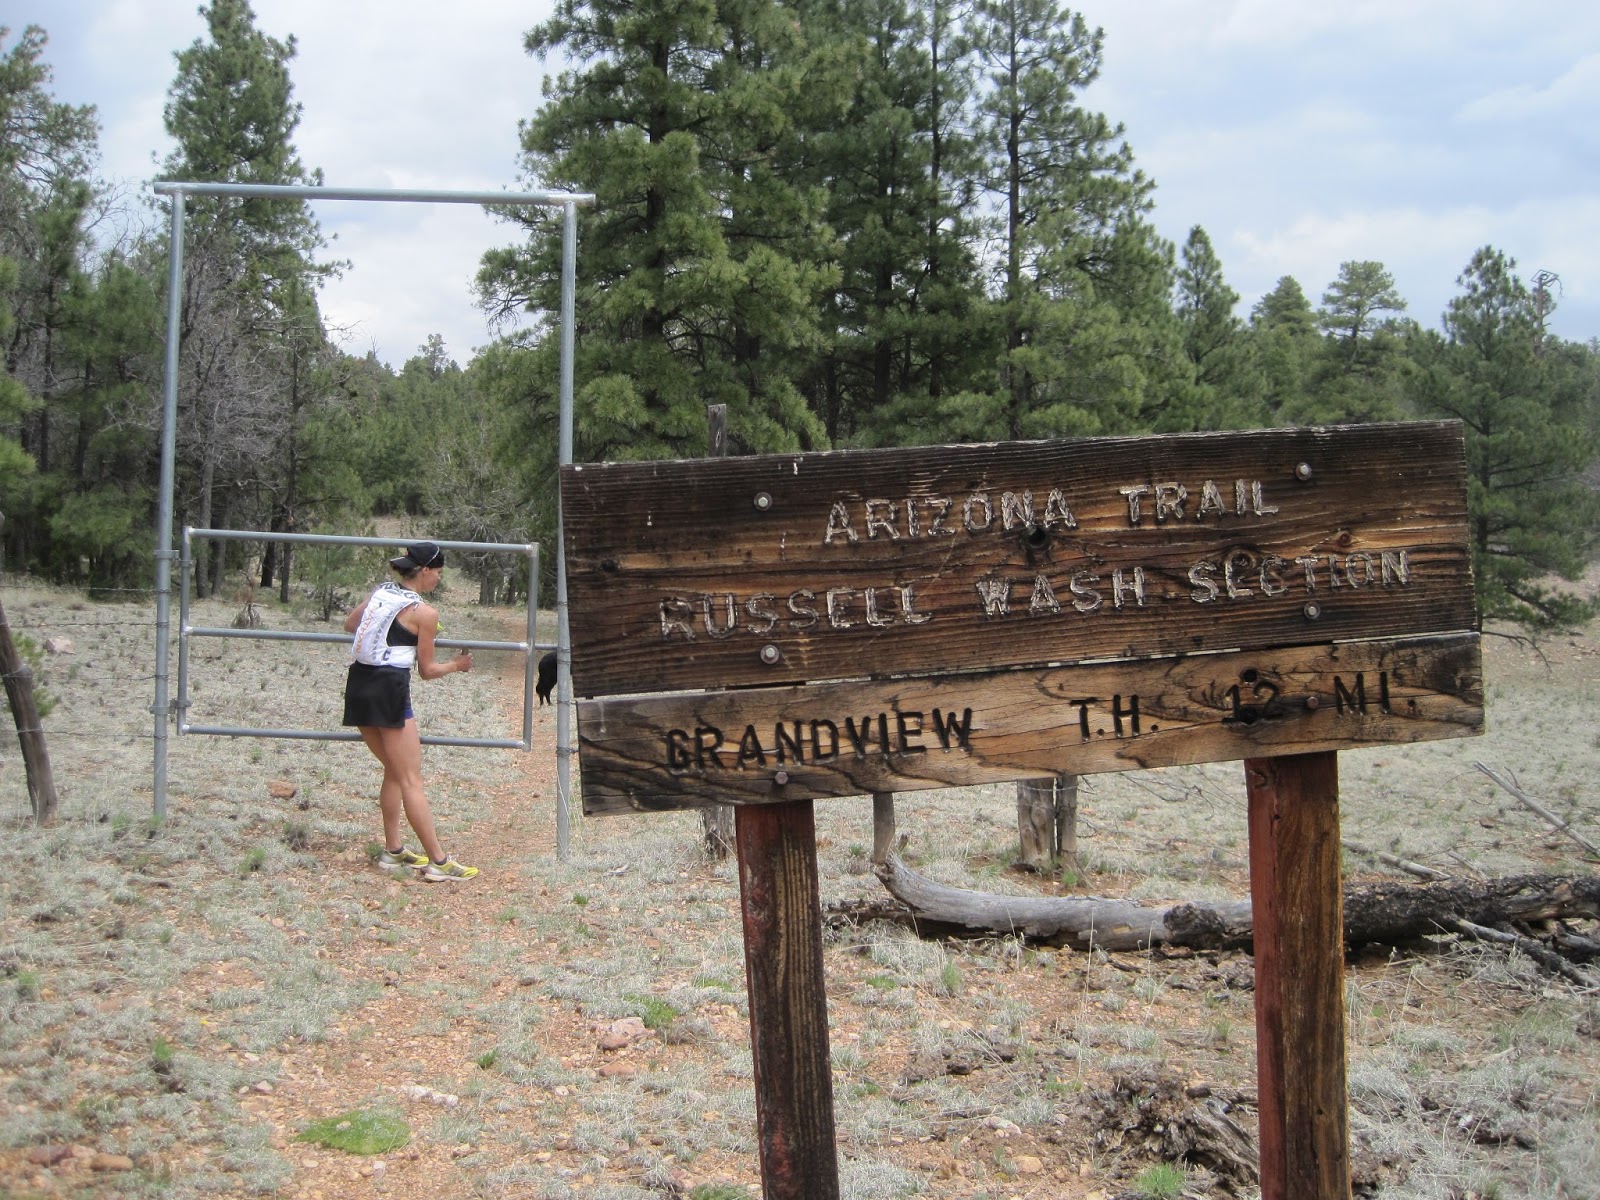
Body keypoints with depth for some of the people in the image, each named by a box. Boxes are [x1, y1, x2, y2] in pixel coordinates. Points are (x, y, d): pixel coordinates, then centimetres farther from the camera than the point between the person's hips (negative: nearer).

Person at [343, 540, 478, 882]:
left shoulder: (380, 593, 12)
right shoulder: (425, 612, -7)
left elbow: (349, 625, 28)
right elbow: (427, 670, -1)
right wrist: (457, 665, 17)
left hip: (358, 684, 7)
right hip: (390, 690, -7)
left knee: (394, 771, 20)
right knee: (411, 781, -4)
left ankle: (393, 851, 24)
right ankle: (438, 862, -2)